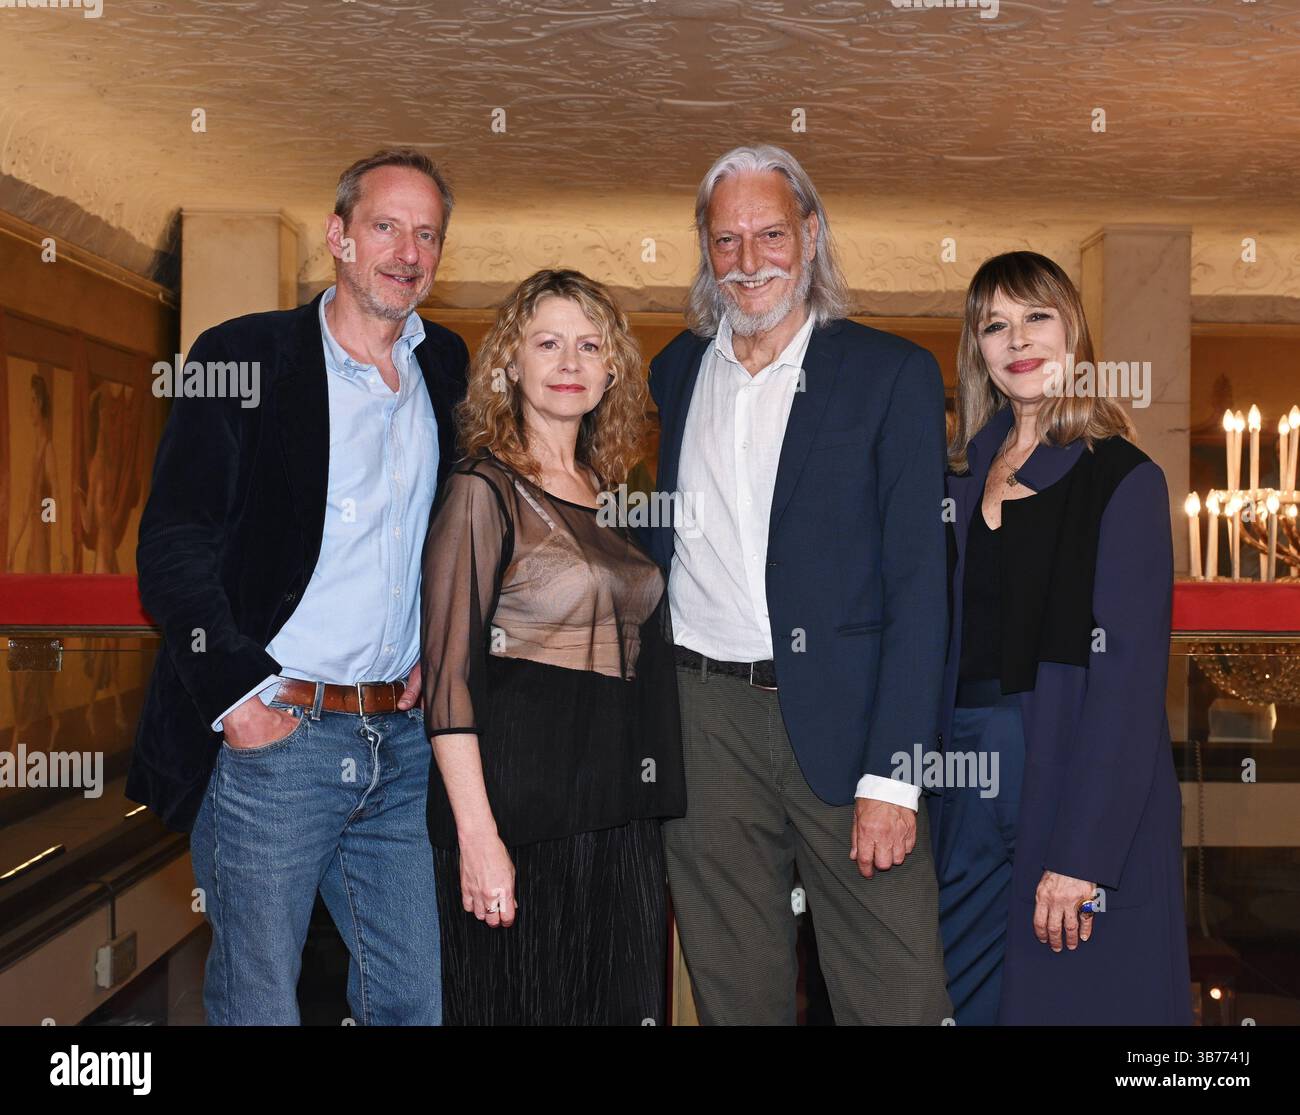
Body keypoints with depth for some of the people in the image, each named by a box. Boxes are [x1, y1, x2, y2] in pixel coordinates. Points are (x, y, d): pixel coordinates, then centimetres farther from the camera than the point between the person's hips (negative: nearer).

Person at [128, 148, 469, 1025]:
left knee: (418, 999, 11)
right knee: (258, 1006, 8)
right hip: (270, 732, -4)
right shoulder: (243, 356, -4)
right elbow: (172, 547, -7)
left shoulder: (448, 368, 11)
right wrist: (235, 693, -14)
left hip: (406, 741, 5)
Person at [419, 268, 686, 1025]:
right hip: (522, 811, -6)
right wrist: (477, 835, -19)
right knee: (522, 1003, 3)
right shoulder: (485, 490, -7)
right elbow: (449, 675, -13)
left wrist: (649, 810, 10)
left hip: (620, 811, 7)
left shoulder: (610, 495, 12)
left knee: (624, 1001, 12)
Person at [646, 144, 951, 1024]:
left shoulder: (892, 374, -1)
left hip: (844, 717, -3)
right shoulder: (673, 373, 12)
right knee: (735, 993, 12)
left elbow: (917, 584, -7)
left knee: (900, 996, -2)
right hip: (702, 718, 4)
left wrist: (891, 774, -14)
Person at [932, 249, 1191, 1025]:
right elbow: (944, 648, 11)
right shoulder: (965, 475, 10)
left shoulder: (1122, 478, -8)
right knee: (968, 998, 15)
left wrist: (1082, 854, -19)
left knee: (1067, 996, 6)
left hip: (1081, 787, -5)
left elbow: (1129, 678, -14)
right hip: (967, 781, 5)